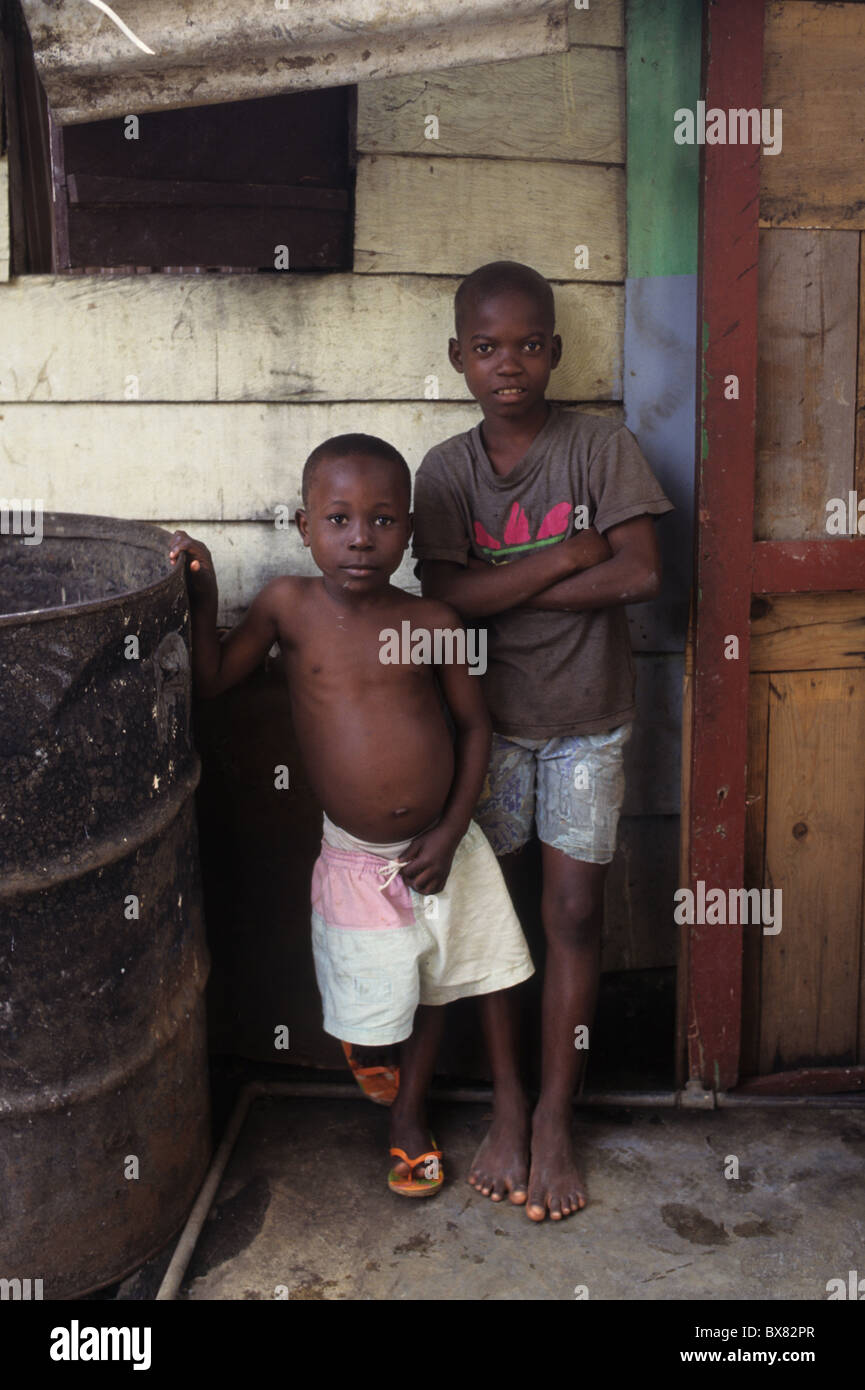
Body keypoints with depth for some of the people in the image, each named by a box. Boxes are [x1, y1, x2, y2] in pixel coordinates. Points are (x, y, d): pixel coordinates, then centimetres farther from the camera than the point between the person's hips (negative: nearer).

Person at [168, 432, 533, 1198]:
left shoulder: (432, 621, -11)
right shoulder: (288, 605, -10)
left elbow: (474, 722, -2)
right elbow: (211, 678, 0)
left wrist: (450, 832, -9)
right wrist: (203, 595, -15)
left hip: (443, 847, 1)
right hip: (356, 860, -1)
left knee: (434, 989, 19)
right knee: (373, 994, 14)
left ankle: (409, 1111, 45)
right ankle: (366, 1047, 52)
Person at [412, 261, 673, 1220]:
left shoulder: (601, 446, -7)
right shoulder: (446, 469, -3)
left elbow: (641, 575, -18)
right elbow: (446, 594, -15)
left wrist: (503, 590, -16)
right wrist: (566, 559, -18)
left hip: (586, 718, -1)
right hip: (488, 716, 2)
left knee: (573, 913, 3)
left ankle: (555, 1114, 19)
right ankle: (507, 1098, 27)